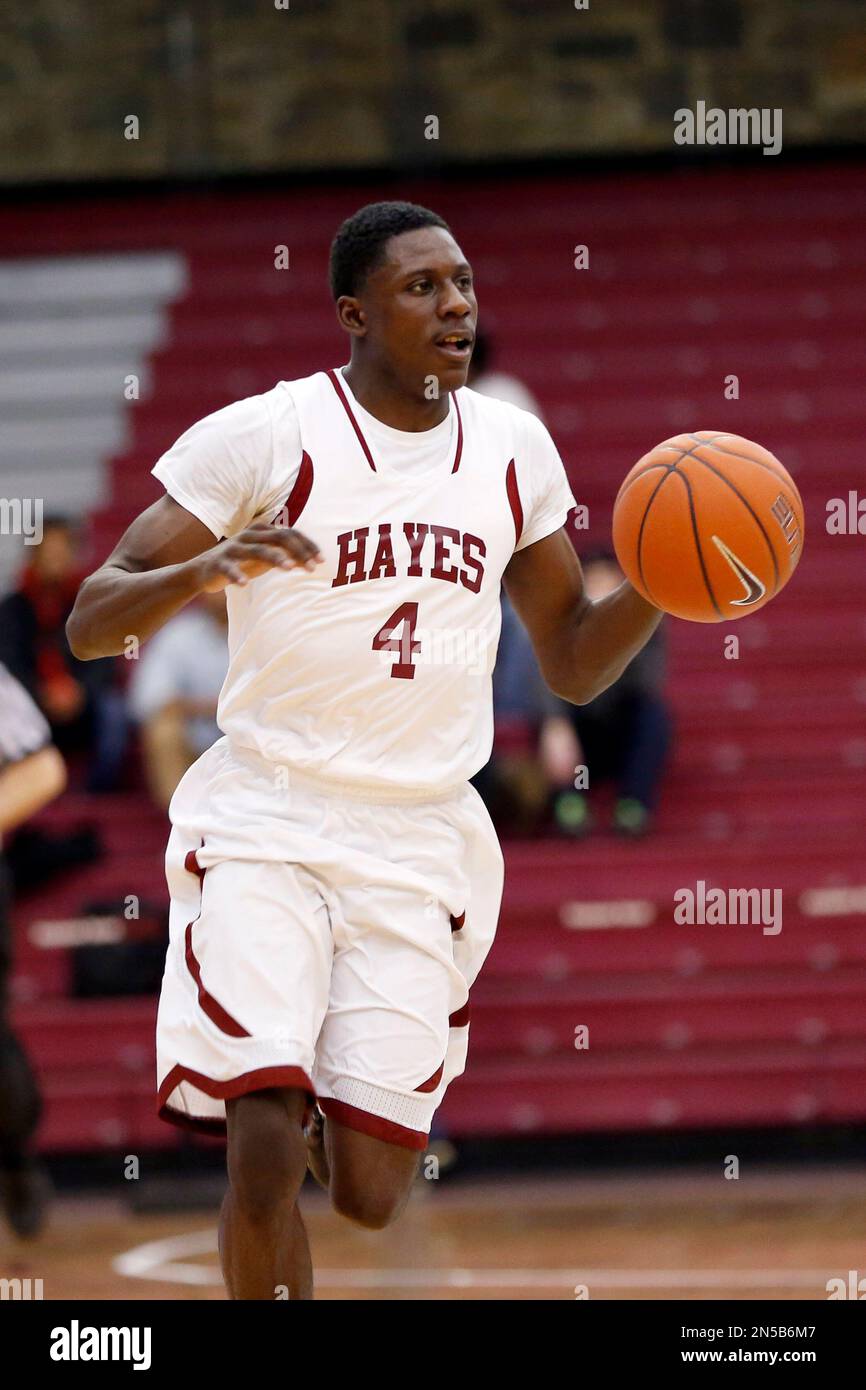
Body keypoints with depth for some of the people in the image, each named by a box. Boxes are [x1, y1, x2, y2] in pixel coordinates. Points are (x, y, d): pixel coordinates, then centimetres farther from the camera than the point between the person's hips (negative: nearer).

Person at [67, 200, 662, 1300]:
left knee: (369, 1196, -1)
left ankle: (335, 1119, 35)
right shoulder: (263, 438, -7)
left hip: (422, 843, 4)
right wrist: (205, 569, -28)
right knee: (266, 1154, -19)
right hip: (265, 827, -3)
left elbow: (573, 664, 16)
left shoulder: (514, 449, 7)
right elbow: (89, 624, -8)